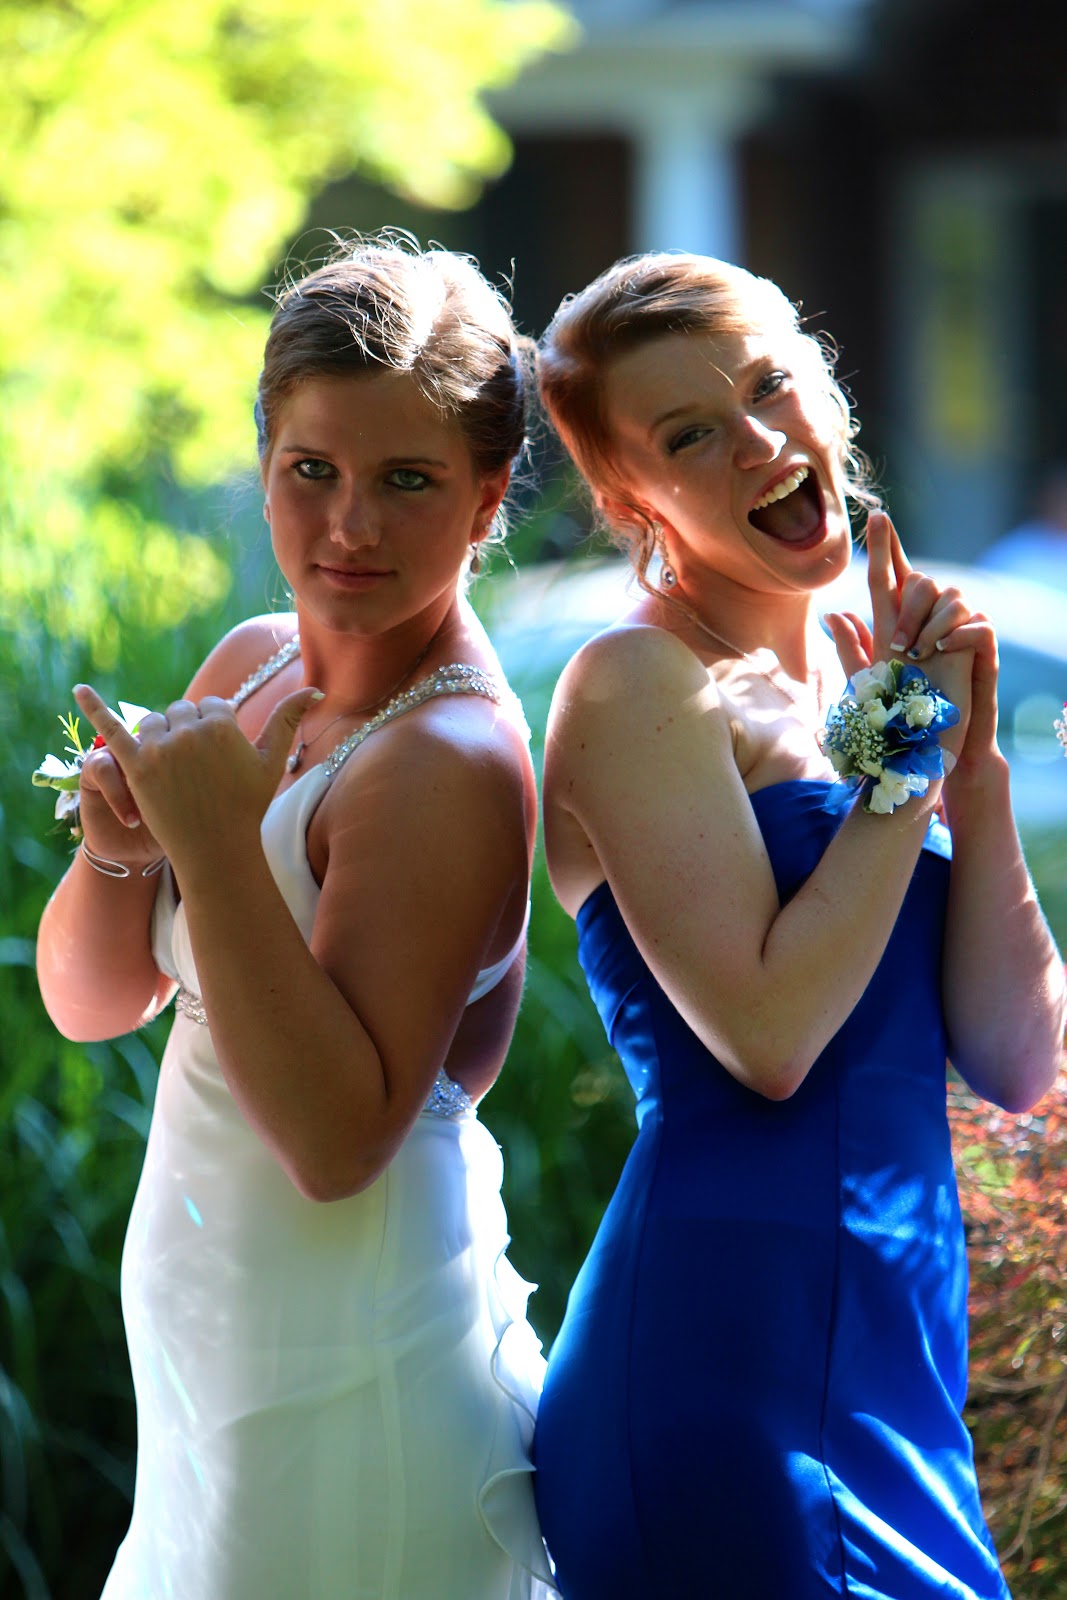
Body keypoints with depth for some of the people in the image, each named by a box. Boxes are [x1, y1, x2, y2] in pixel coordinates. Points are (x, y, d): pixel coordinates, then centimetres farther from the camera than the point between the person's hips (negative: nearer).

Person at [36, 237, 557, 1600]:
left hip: (345, 1405, -8)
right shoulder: (254, 669, 7)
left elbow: (337, 1137, -26)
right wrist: (118, 850, -11)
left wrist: (218, 846, -28)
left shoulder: (451, 764, -20)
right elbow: (88, 1000, 9)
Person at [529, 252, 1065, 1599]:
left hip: (893, 1360, 7)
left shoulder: (868, 672, 12)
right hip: (738, 1370, -7)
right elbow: (765, 1035, -20)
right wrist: (913, 751, -11)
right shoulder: (640, 688, -8)